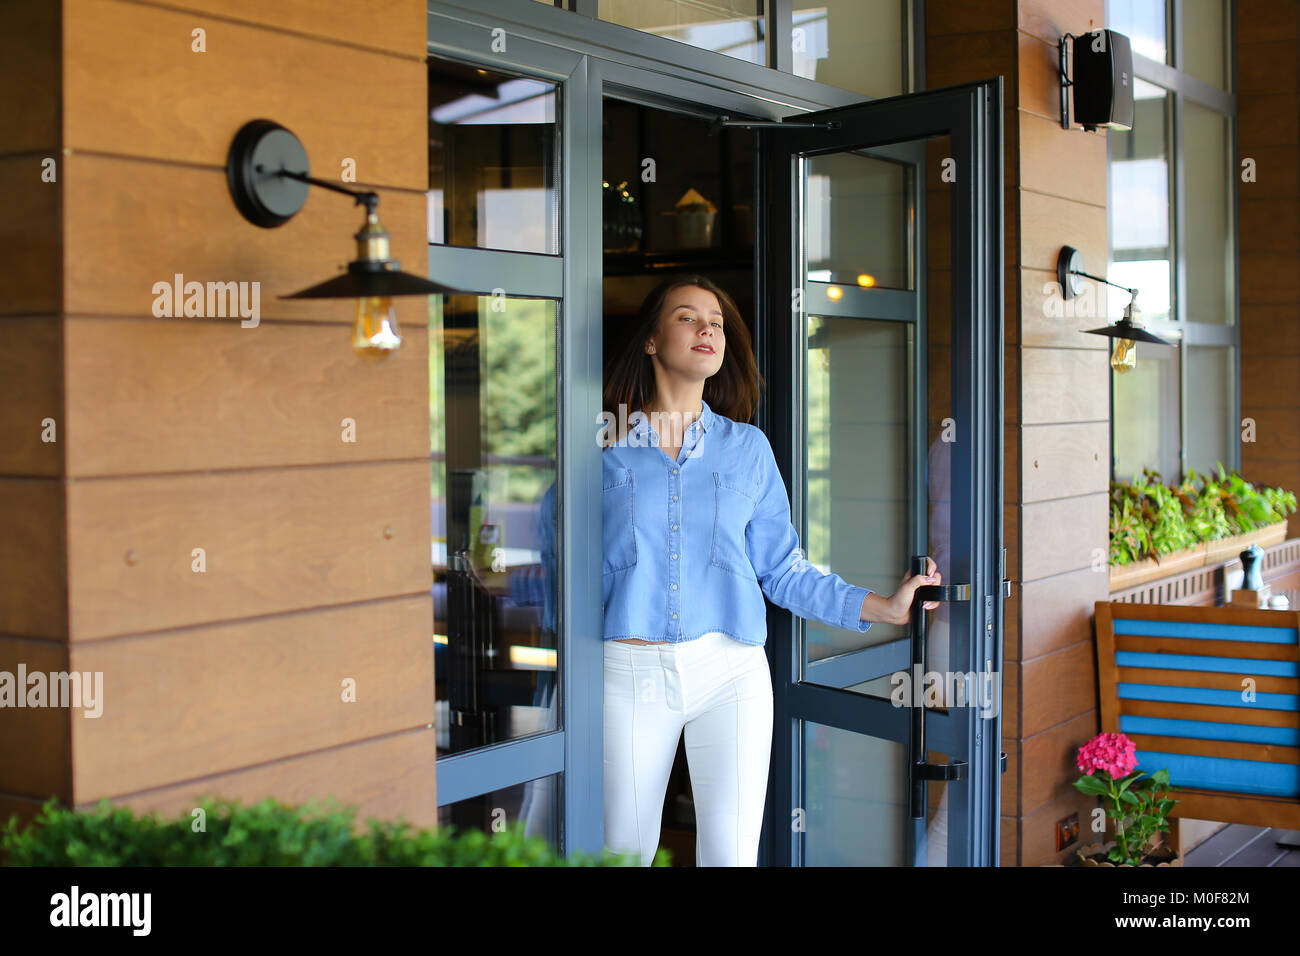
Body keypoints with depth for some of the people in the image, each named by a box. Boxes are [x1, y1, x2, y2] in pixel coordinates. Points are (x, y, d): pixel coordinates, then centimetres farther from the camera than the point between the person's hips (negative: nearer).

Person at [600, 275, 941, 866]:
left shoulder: (747, 448, 10)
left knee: (731, 851, -6)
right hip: (631, 669, -1)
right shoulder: (606, 444, 6)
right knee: (625, 849, 6)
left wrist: (883, 607, 6)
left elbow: (782, 571, 11)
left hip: (731, 669, 1)